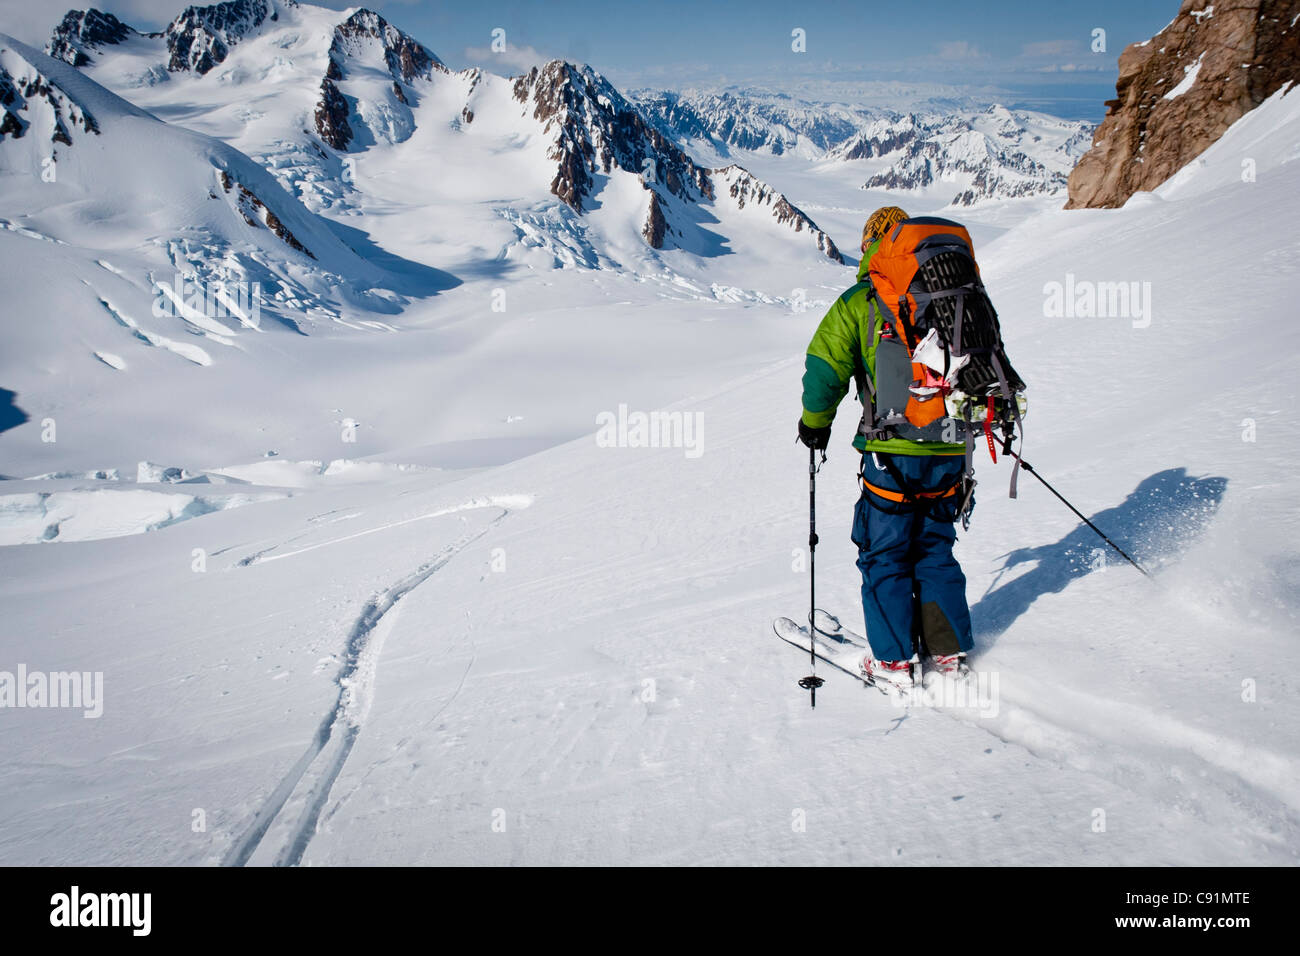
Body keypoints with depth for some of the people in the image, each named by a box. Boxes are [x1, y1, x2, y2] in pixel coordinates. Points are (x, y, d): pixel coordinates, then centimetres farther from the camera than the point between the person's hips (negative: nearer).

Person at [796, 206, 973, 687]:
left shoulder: (859, 301, -4)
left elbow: (825, 369, -8)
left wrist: (815, 422, 8)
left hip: (891, 453, -4)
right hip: (950, 451, 4)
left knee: (884, 555, 8)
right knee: (935, 548, 18)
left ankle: (891, 660, 10)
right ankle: (949, 649, 21)